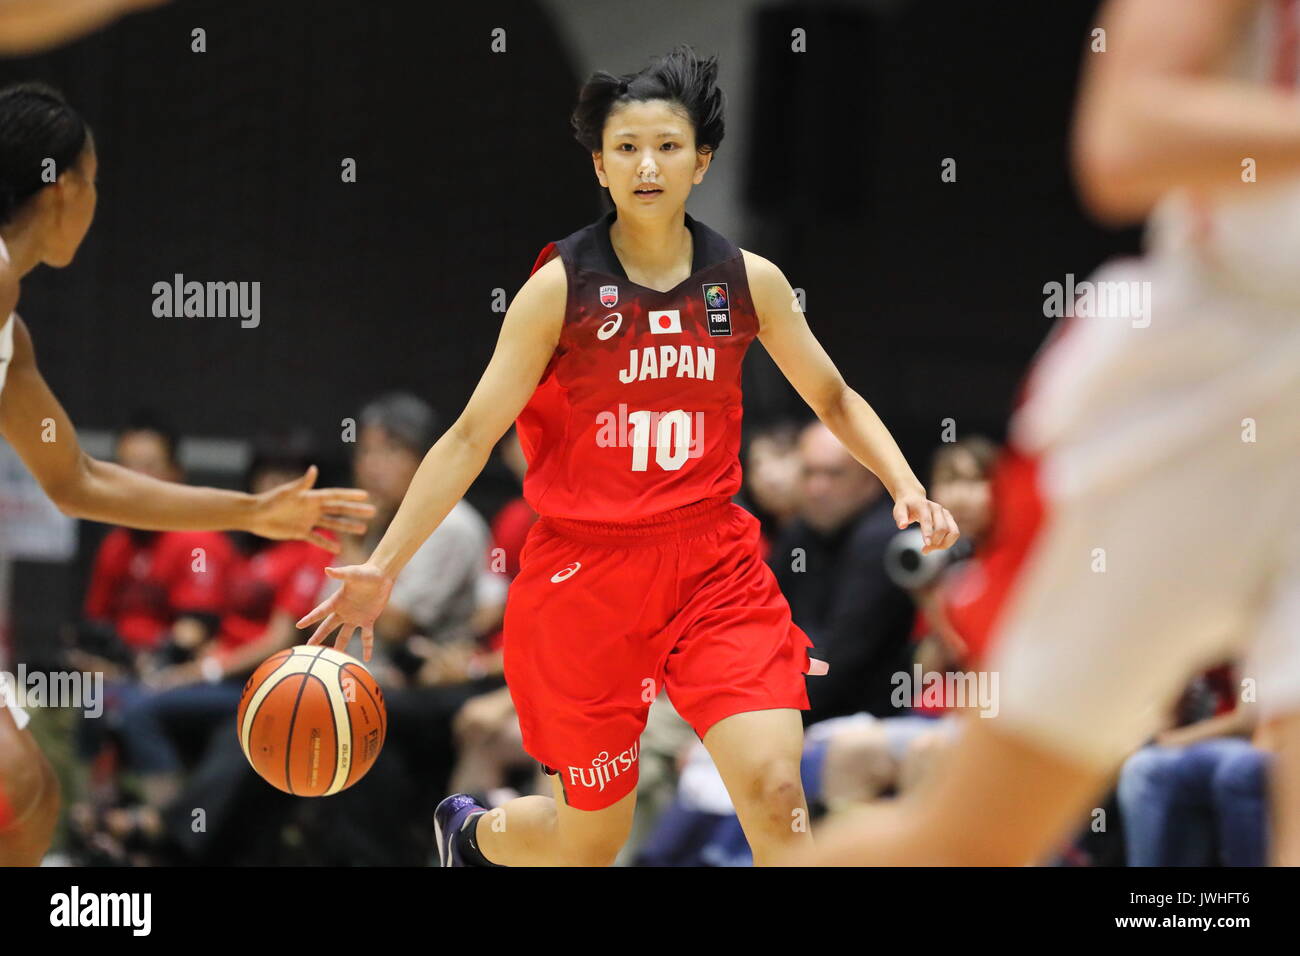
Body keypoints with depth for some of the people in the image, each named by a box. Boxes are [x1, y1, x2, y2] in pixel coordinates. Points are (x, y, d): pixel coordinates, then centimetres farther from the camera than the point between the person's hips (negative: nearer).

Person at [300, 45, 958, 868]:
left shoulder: (749, 282, 1)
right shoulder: (562, 287, -7)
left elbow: (833, 398, 16)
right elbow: (472, 435, -5)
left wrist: (905, 487, 0)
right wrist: (384, 564, -12)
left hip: (713, 562, 2)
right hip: (586, 574, -2)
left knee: (776, 790, -18)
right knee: (593, 839, 10)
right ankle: (472, 832, 44)